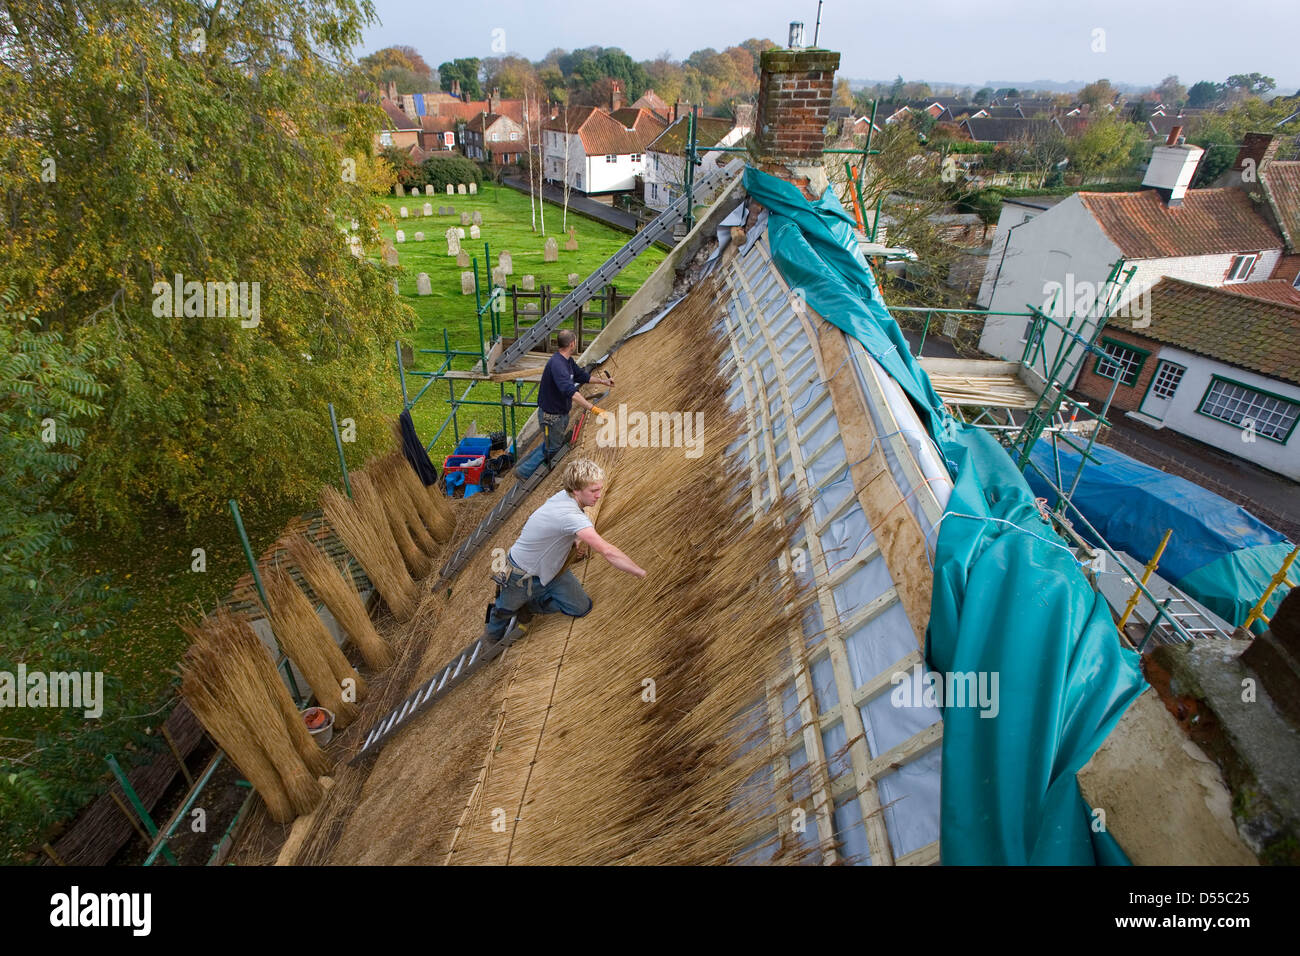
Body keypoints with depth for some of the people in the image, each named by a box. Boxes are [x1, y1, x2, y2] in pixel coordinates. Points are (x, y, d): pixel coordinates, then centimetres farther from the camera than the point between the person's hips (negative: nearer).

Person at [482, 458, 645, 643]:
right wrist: (642, 573, -36)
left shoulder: (563, 496, -15)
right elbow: (607, 552, -44)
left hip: (549, 569, 7)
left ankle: (528, 604, 24)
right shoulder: (570, 515, -41)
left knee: (582, 608, 8)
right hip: (522, 577, -7)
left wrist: (578, 540, -13)